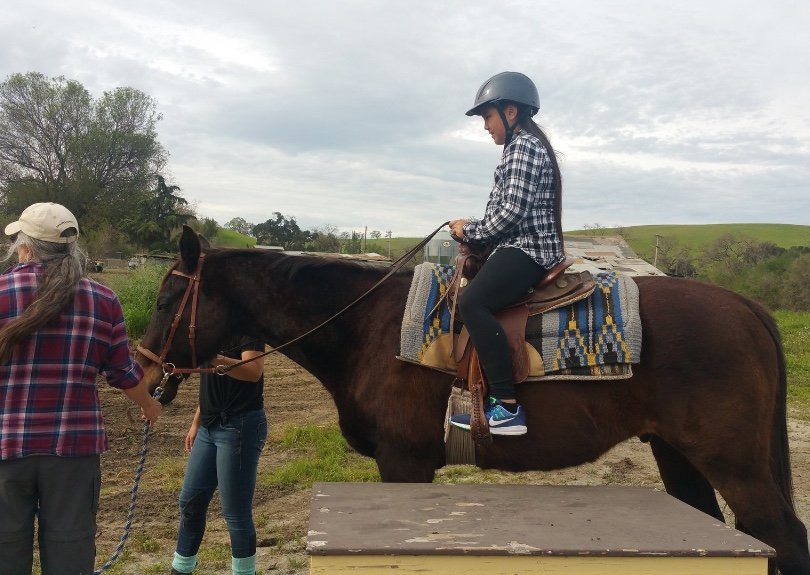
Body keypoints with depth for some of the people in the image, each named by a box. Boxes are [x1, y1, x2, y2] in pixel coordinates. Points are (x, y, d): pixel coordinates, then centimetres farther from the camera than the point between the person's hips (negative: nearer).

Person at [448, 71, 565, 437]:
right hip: (521, 247, 12)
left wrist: (470, 231, -6)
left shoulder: (523, 146, -10)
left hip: (528, 250, -12)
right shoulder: (523, 147, 22)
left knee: (472, 301, -29)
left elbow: (510, 213, -20)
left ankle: (508, 407, -31)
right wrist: (473, 232, 9)